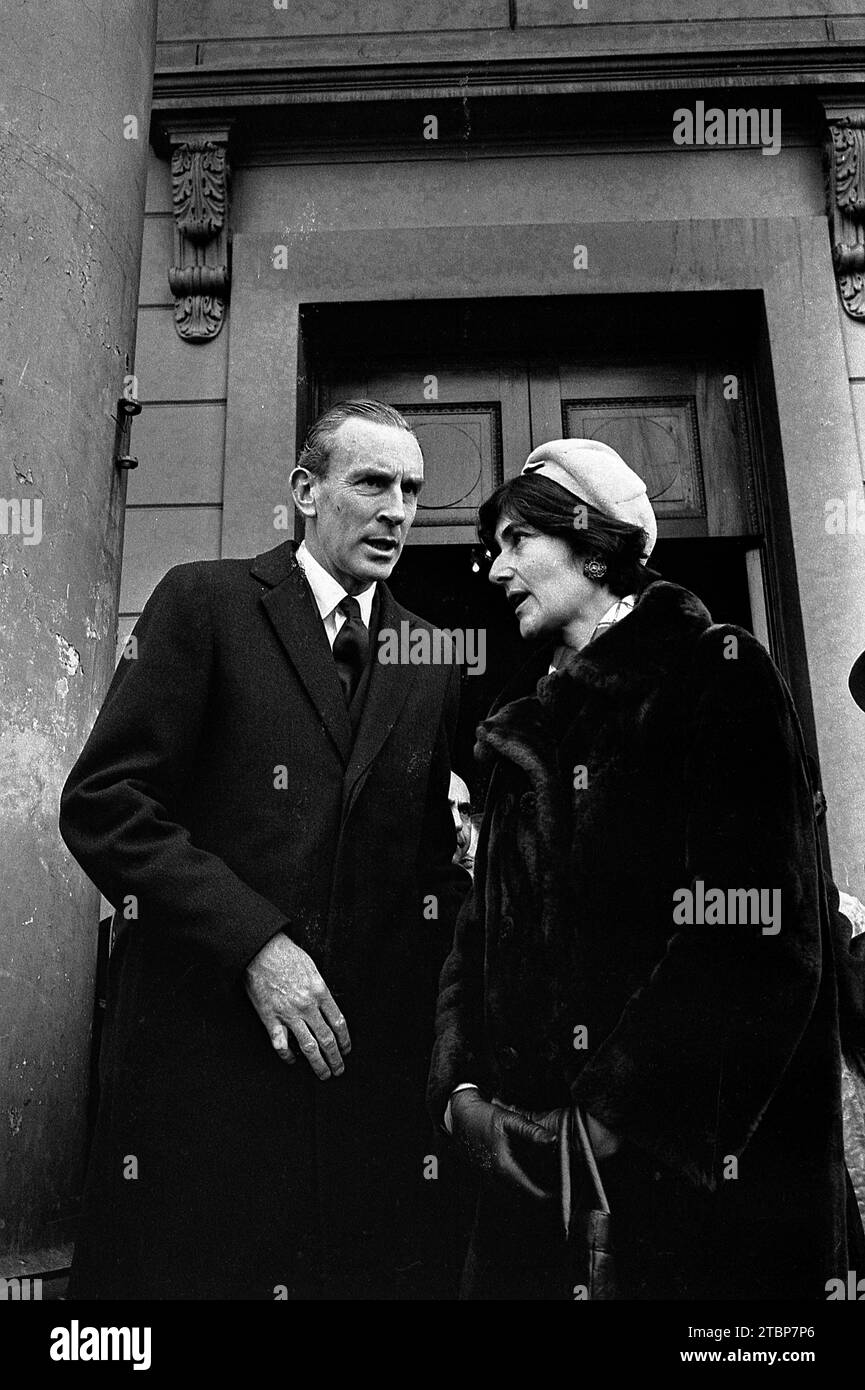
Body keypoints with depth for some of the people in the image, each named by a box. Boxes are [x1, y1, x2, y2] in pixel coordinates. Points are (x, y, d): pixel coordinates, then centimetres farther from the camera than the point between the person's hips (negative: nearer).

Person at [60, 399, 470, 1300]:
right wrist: (254, 941, -16)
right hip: (203, 1038, -3)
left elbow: (432, 851, 14)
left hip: (373, 1048, 4)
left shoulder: (430, 661, 11)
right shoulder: (204, 601, -1)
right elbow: (101, 802, -8)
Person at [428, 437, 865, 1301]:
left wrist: (610, 1116, -18)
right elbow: (482, 932, 9)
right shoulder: (529, 726, 13)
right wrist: (459, 1088, -5)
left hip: (701, 1172, -5)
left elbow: (751, 936, -17)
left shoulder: (717, 672, -6)